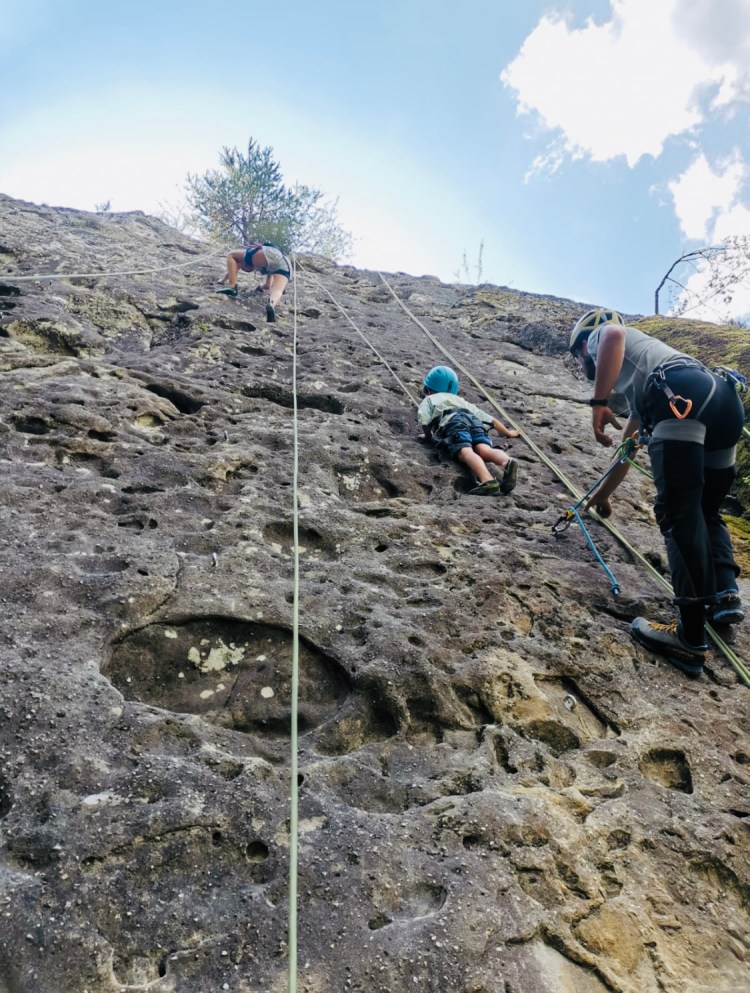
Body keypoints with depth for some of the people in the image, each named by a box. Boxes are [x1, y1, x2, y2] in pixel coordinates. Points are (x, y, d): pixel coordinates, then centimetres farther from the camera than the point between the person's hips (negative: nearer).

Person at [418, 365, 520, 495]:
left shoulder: (429, 399, 32)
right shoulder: (461, 400, 45)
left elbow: (424, 422, 7)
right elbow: (492, 420, 41)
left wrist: (429, 437, 26)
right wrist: (508, 433, 56)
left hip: (454, 421, -4)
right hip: (474, 420, 5)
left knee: (466, 452, -29)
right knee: (485, 450, -21)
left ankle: (487, 480, -57)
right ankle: (507, 462, -55)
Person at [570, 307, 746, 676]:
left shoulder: (599, 333, 24)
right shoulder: (637, 388, 42)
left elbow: (614, 334, -4)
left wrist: (598, 403, -7)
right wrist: (602, 493, 60)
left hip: (683, 395, -9)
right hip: (725, 400, 9)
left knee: (678, 513, -12)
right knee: (705, 510, 20)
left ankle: (691, 637, -14)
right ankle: (726, 593, 3)